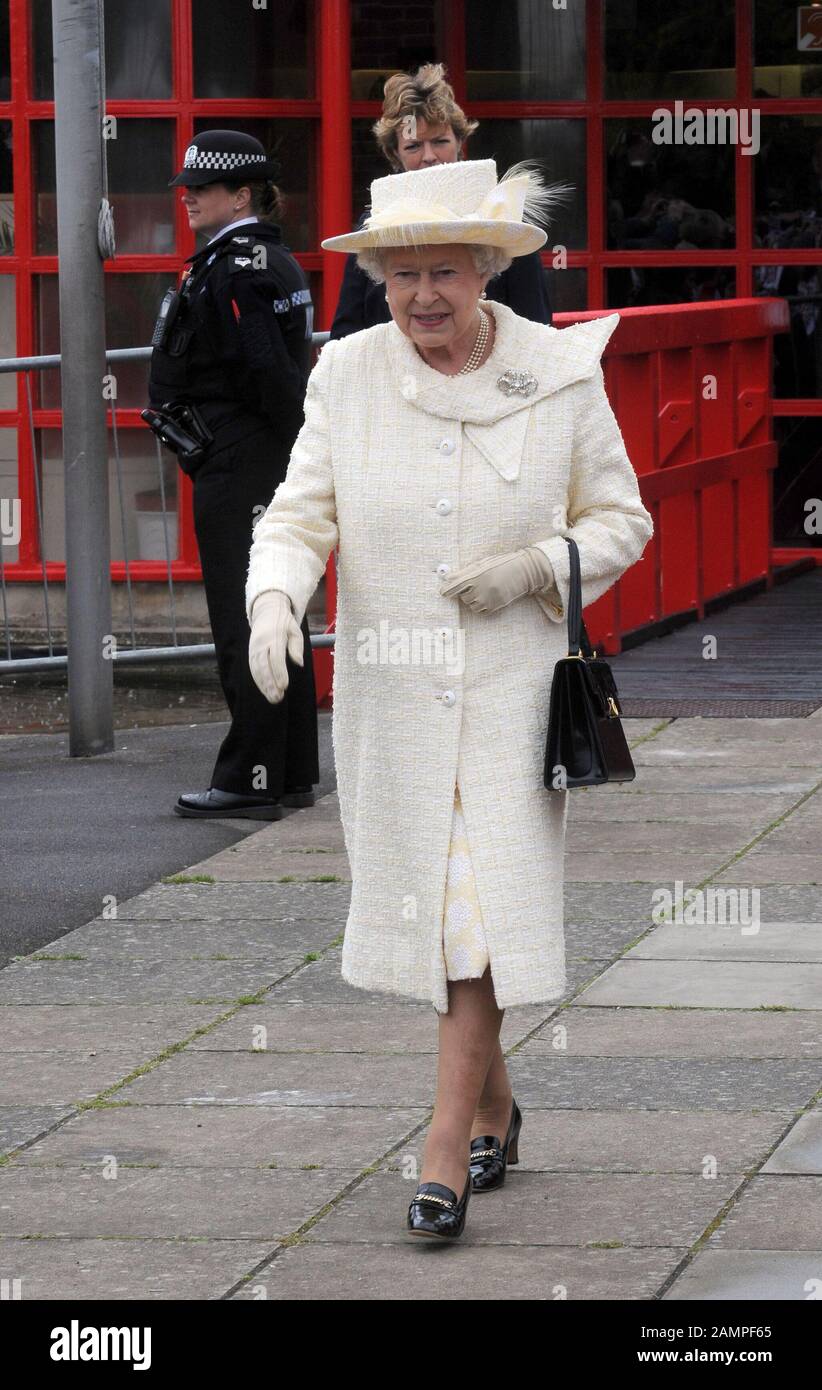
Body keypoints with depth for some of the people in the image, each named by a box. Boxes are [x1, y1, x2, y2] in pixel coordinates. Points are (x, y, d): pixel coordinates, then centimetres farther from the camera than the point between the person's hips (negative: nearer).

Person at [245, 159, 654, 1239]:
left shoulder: (562, 374, -6)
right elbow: (301, 513, -3)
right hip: (389, 694, 3)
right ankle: (494, 1104, 34)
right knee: (422, 901, 12)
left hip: (510, 686, -3)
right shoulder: (346, 376, -2)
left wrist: (535, 567, -15)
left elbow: (621, 521, 3)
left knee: (485, 902, -9)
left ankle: (447, 1151, -7)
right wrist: (273, 602, -23)